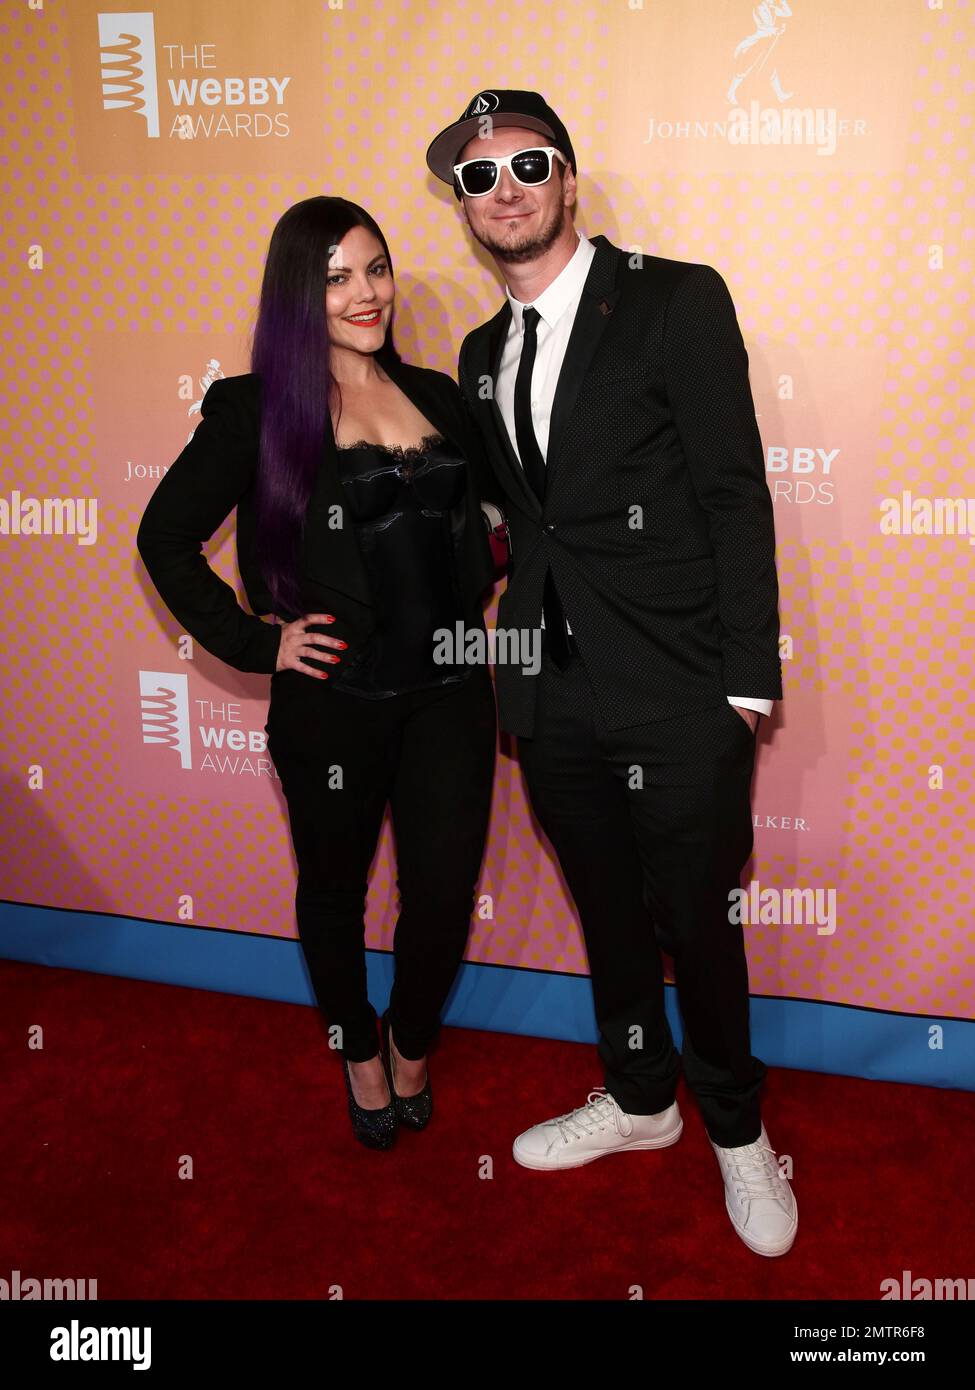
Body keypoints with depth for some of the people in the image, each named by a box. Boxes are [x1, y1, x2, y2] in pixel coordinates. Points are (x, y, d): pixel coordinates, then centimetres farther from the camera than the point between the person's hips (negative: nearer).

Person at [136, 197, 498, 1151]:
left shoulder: (439, 397, 8)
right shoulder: (256, 411, -6)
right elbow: (165, 537, -1)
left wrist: (474, 601, 4)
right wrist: (253, 643, -6)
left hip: (449, 690, 3)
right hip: (333, 701, -3)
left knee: (445, 895, 6)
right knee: (334, 886, 16)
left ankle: (411, 1043, 38)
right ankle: (359, 1052, 43)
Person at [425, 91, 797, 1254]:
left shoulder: (677, 301, -5)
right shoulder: (482, 352, 13)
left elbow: (736, 494, -8)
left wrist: (745, 678, -11)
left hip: (675, 692, -5)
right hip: (554, 692, 5)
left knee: (696, 920, 7)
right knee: (606, 911, 18)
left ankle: (735, 1130, 33)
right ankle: (638, 1097, 41)